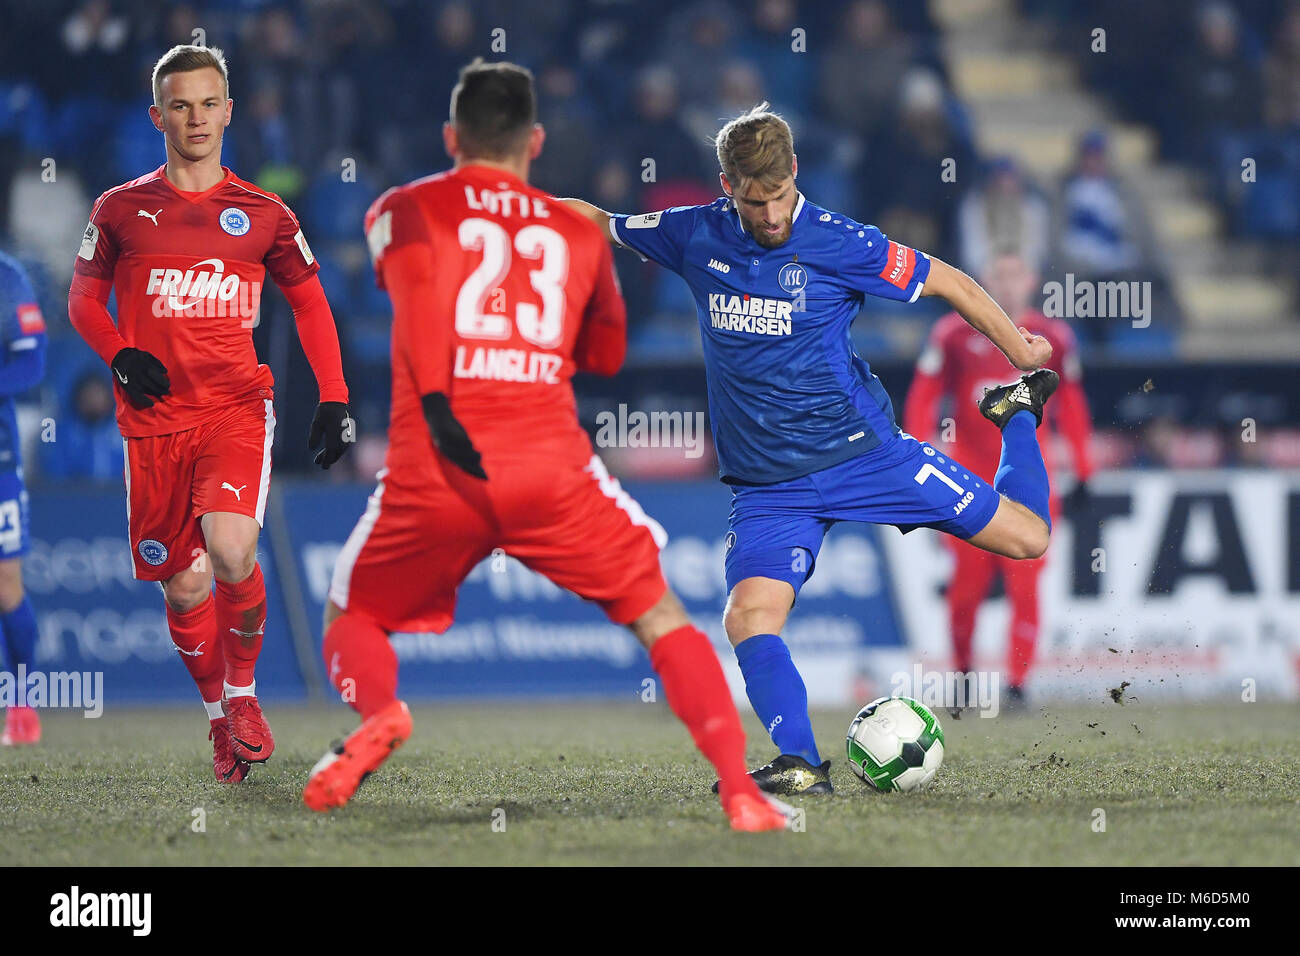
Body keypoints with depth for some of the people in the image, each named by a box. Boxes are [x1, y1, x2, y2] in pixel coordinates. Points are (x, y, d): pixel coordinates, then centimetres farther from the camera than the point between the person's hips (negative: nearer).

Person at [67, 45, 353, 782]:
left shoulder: (262, 214, 7)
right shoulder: (123, 210, 6)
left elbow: (309, 300, 15)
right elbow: (85, 298, 13)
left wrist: (334, 399, 5)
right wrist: (122, 356, -7)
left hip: (237, 407, -1)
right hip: (156, 420, 1)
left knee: (231, 550, -24)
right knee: (184, 587, 2)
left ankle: (243, 690, 1)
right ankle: (221, 720, 24)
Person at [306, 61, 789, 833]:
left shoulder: (405, 210, 13)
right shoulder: (580, 233, 20)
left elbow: (418, 279, -9)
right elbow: (607, 354, 30)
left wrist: (435, 400, -19)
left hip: (437, 471, -1)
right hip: (552, 469, 1)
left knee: (352, 619, 19)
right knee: (662, 618, 13)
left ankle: (379, 712, -15)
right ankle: (741, 793, -2)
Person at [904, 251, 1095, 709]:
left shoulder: (1053, 338, 7)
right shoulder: (955, 333, 1)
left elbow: (1070, 405, 15)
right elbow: (923, 398, 4)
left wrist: (1082, 468, 13)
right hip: (970, 477, -1)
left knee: (1024, 585, -7)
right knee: (967, 586, -3)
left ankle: (1017, 684, -4)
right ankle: (962, 671, 18)